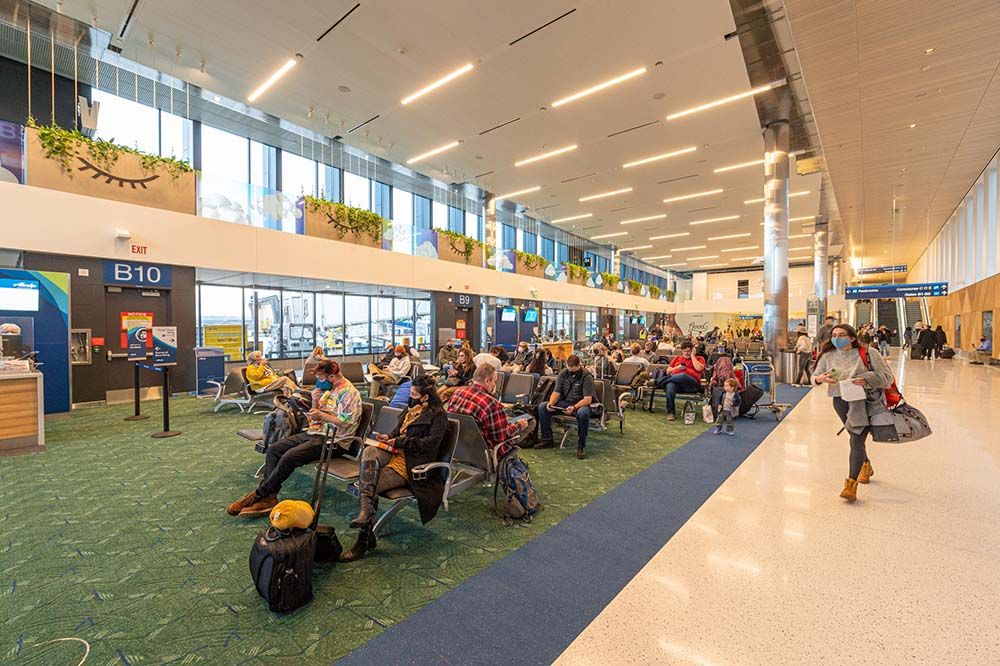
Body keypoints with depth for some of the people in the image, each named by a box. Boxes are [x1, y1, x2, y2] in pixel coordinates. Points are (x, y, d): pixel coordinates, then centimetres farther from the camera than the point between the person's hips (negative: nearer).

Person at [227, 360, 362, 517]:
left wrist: (321, 415, -16)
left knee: (289, 457, -24)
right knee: (273, 449, -2)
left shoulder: (348, 392, -14)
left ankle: (259, 495, -7)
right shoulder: (329, 389, 15)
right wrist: (315, 401, 0)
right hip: (313, 432, 10)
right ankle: (269, 498, -9)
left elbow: (345, 423, -21)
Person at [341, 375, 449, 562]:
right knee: (369, 451, -26)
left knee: (366, 484, -22)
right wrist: (388, 437, 6)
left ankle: (364, 541, -10)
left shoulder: (438, 414, -4)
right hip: (396, 454, 7)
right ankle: (366, 511, -36)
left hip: (412, 465, -7)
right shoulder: (412, 409, 20)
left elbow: (431, 443, -15)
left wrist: (399, 442, -12)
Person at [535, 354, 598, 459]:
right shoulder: (563, 373, -1)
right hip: (565, 402, 5)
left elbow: (588, 399, -21)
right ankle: (547, 438, 2)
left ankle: (581, 446, -21)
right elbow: (556, 392, 0)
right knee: (542, 407, -12)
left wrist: (574, 408, -36)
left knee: (582, 413, -41)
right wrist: (551, 403, -21)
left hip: (581, 404, -5)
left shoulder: (586, 376, -16)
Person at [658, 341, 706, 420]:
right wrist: (677, 368, 4)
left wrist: (692, 355, 8)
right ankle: (670, 412, -34)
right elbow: (668, 371, 23)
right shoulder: (677, 358, 30)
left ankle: (658, 382, -28)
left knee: (682, 376, -40)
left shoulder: (699, 358, 22)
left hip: (691, 383, -3)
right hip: (674, 380, 3)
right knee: (670, 385, -36)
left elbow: (699, 368, -2)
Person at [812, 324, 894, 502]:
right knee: (856, 438, 21)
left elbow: (887, 377, -7)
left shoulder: (868, 353, -6)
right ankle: (866, 466, 49)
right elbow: (815, 376, 2)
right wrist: (821, 378, -21)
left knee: (856, 441, -13)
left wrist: (866, 380, -24)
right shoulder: (828, 356, 2)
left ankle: (851, 484, -12)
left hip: (865, 400, -4)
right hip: (841, 401, 4)